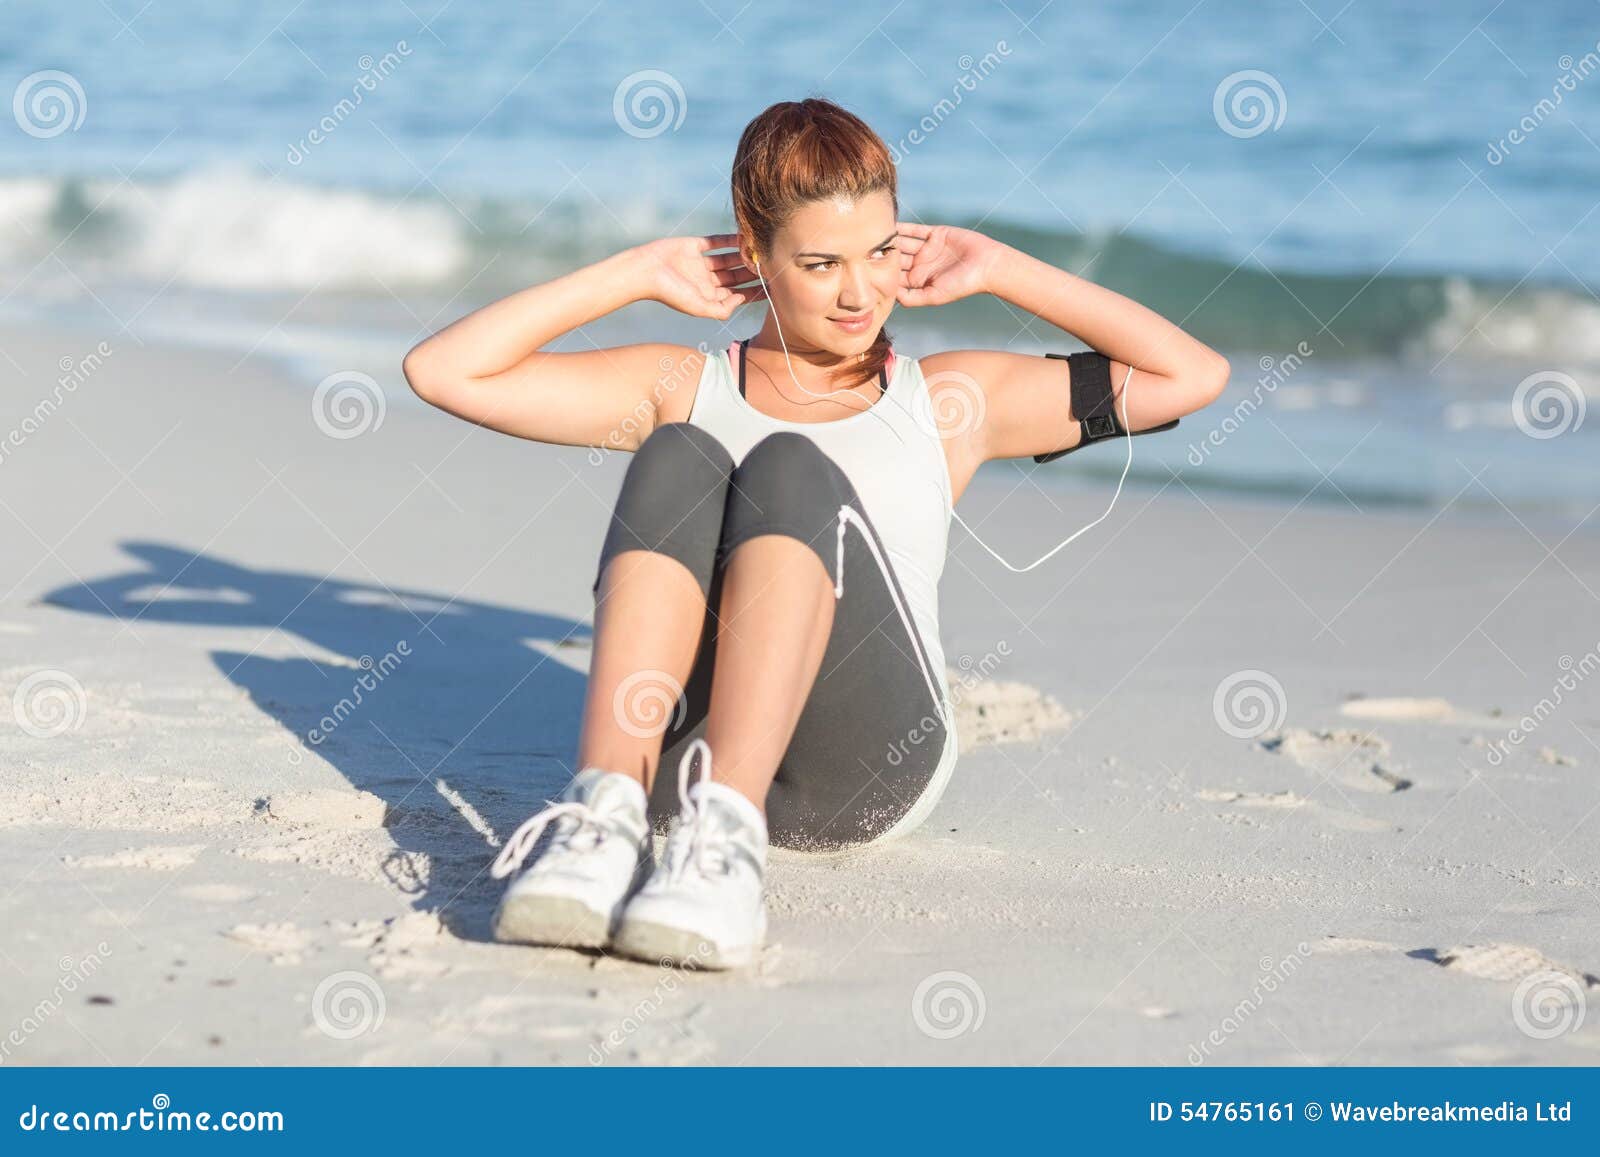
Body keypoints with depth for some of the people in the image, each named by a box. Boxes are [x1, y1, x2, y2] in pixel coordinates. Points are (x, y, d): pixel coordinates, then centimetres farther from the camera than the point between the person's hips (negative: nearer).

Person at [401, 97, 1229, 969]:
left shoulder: (949, 400, 22)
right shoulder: (682, 390, 22)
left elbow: (1192, 376, 18)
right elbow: (442, 372, 15)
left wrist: (999, 272, 18)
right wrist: (640, 275, 15)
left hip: (869, 768, 0)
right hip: (678, 752, 1)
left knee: (788, 468, -25)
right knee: (675, 458, -23)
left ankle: (727, 831, -47)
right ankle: (606, 810, -43)